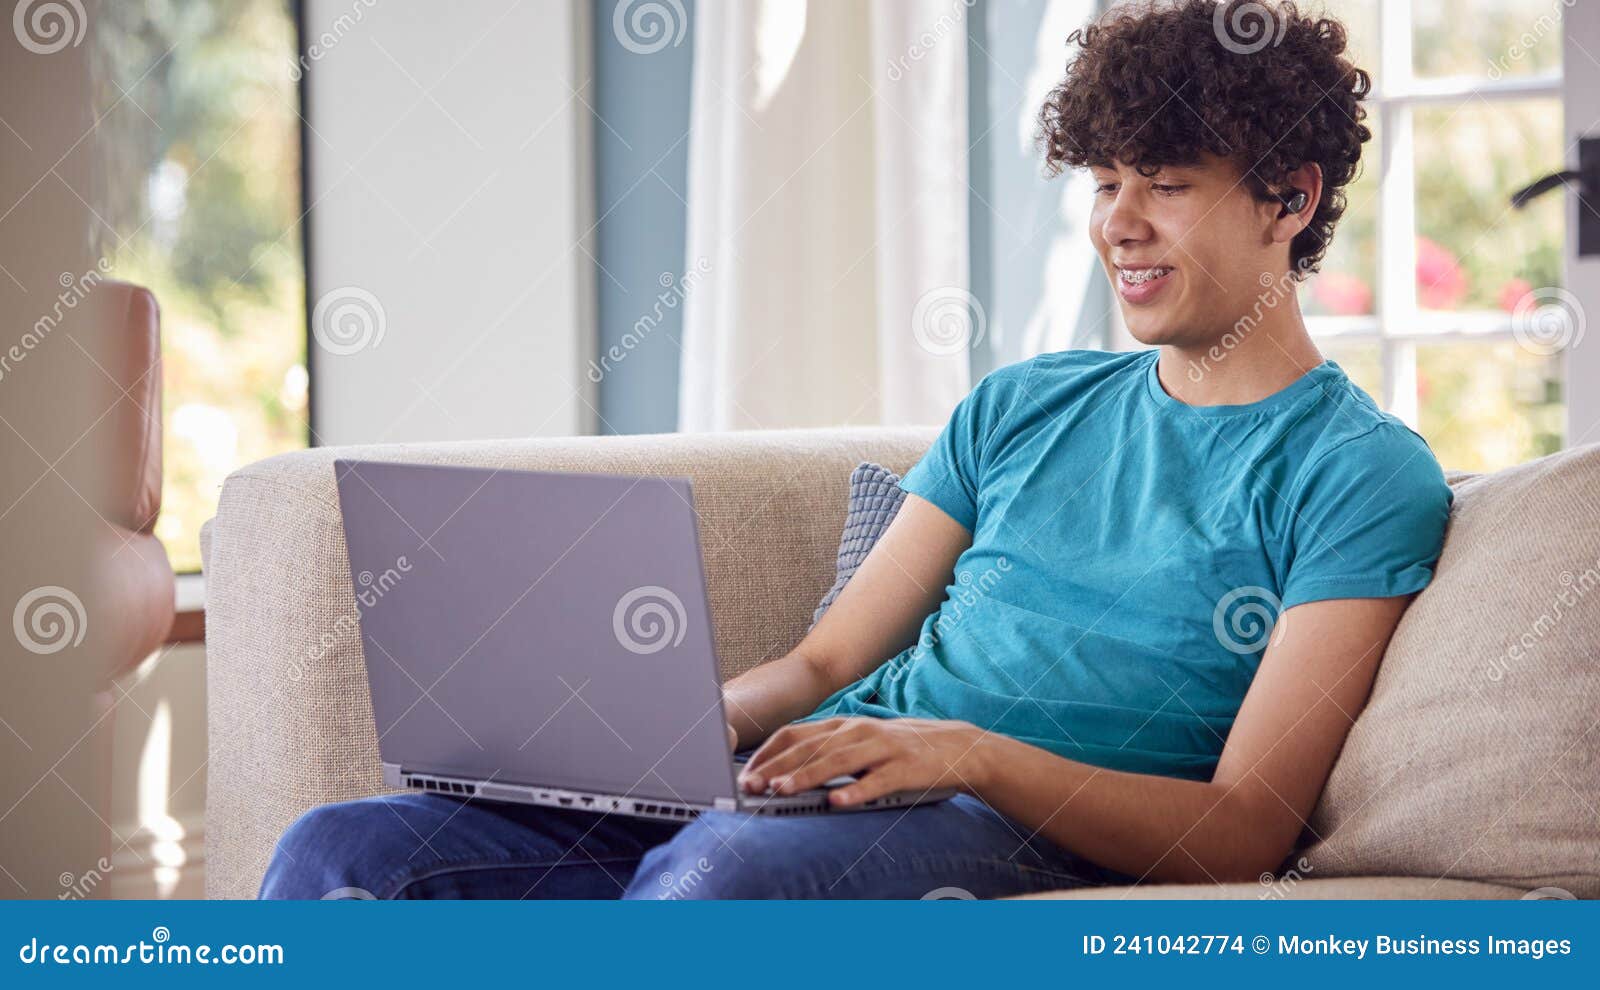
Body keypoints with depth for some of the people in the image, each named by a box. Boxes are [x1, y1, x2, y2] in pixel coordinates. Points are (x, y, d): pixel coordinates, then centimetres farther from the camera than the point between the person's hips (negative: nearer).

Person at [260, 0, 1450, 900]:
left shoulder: (1363, 475, 3)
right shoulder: (1021, 407, 23)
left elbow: (1242, 831, -6)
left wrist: (965, 749, -21)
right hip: (826, 777, 7)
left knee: (723, 869, -42)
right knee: (345, 851, -15)